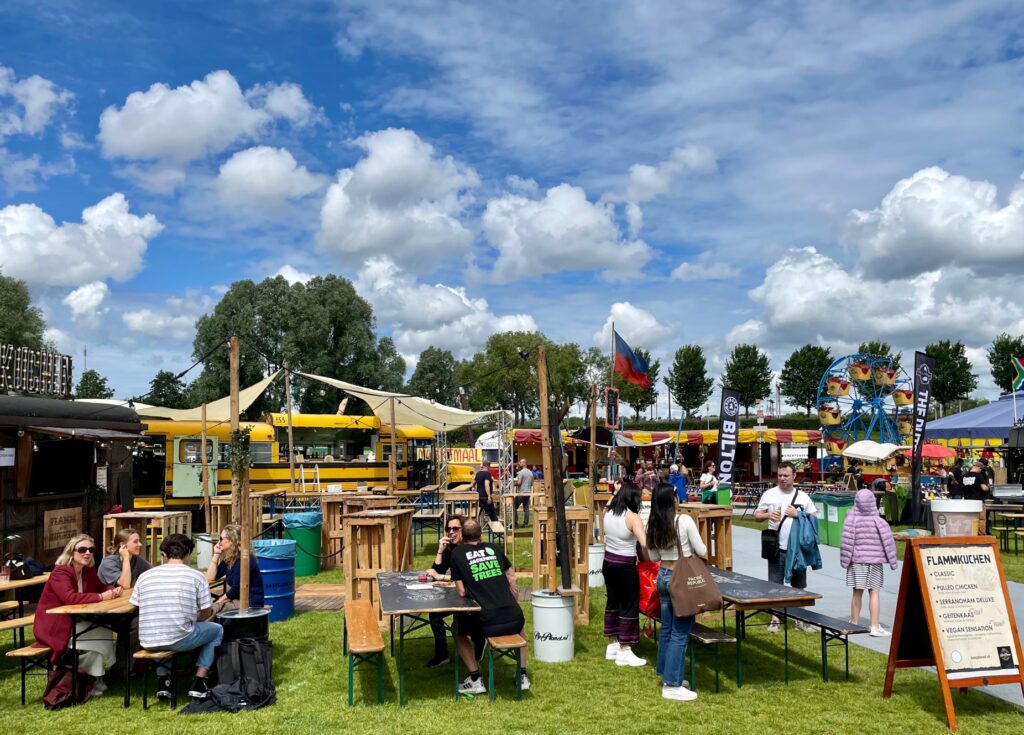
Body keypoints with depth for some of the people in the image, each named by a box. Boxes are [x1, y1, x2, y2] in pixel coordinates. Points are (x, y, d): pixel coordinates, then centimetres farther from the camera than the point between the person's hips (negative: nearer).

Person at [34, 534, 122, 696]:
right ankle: (93, 680, 1)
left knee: (105, 632, -10)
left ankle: (94, 676, 4)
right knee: (99, 637, -20)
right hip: (53, 627, -8)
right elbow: (70, 598, -37)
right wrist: (101, 597, -32)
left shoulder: (88, 570, 3)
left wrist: (113, 590, -9)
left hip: (73, 622, 8)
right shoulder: (60, 573, -22)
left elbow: (101, 587, 16)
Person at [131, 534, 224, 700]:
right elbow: (206, 614, 4)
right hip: (180, 640, -4)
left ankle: (163, 680, 22)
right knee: (217, 630, 25)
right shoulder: (196, 576, -1)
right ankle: (198, 683, 14)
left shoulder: (145, 576, 7)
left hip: (148, 642, 4)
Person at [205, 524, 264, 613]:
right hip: (236, 600, 9)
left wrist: (218, 602, -8)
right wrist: (216, 554, 5)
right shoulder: (229, 558, 12)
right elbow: (210, 578, 9)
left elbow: (236, 590, -18)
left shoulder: (242, 559, -17)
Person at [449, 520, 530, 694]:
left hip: (488, 625, -3)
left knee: (458, 629, 26)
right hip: (514, 619, 4)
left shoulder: (457, 553, 3)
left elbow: (461, 592, 2)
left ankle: (475, 680, 18)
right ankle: (522, 675, 32)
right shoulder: (493, 548, 13)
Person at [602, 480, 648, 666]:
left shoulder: (608, 512, -1)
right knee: (629, 606, 4)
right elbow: (645, 544, -28)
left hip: (608, 562, 7)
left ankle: (612, 645, 30)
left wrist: (621, 489, 26)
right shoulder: (632, 517, -20)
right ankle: (624, 652, 10)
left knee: (612, 601, 19)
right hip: (625, 566, -7)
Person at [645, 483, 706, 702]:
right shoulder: (684, 520, -16)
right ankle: (672, 685, 2)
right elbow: (702, 552, -10)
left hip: (663, 576, 7)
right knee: (680, 632, -1)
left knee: (667, 628, 17)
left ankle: (667, 675, 29)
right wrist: (690, 550, 10)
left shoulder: (654, 525, 1)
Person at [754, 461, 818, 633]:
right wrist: (767, 515, -17)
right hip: (777, 548, -1)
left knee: (799, 586, 10)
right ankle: (775, 619, 13)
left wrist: (797, 514, -12)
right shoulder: (769, 494, 0)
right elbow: (756, 515, 3)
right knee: (775, 585, 3)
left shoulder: (803, 496, 3)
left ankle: (799, 620, 22)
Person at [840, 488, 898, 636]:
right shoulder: (878, 522, -9)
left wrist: (845, 560, 2)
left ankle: (854, 623, 19)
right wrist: (892, 560, 5)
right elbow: (888, 541, -6)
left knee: (857, 592, 9)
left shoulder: (851, 520, -8)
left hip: (856, 560, 1)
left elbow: (847, 541, -7)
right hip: (875, 561, -1)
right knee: (874, 592, 3)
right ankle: (875, 626, 1)